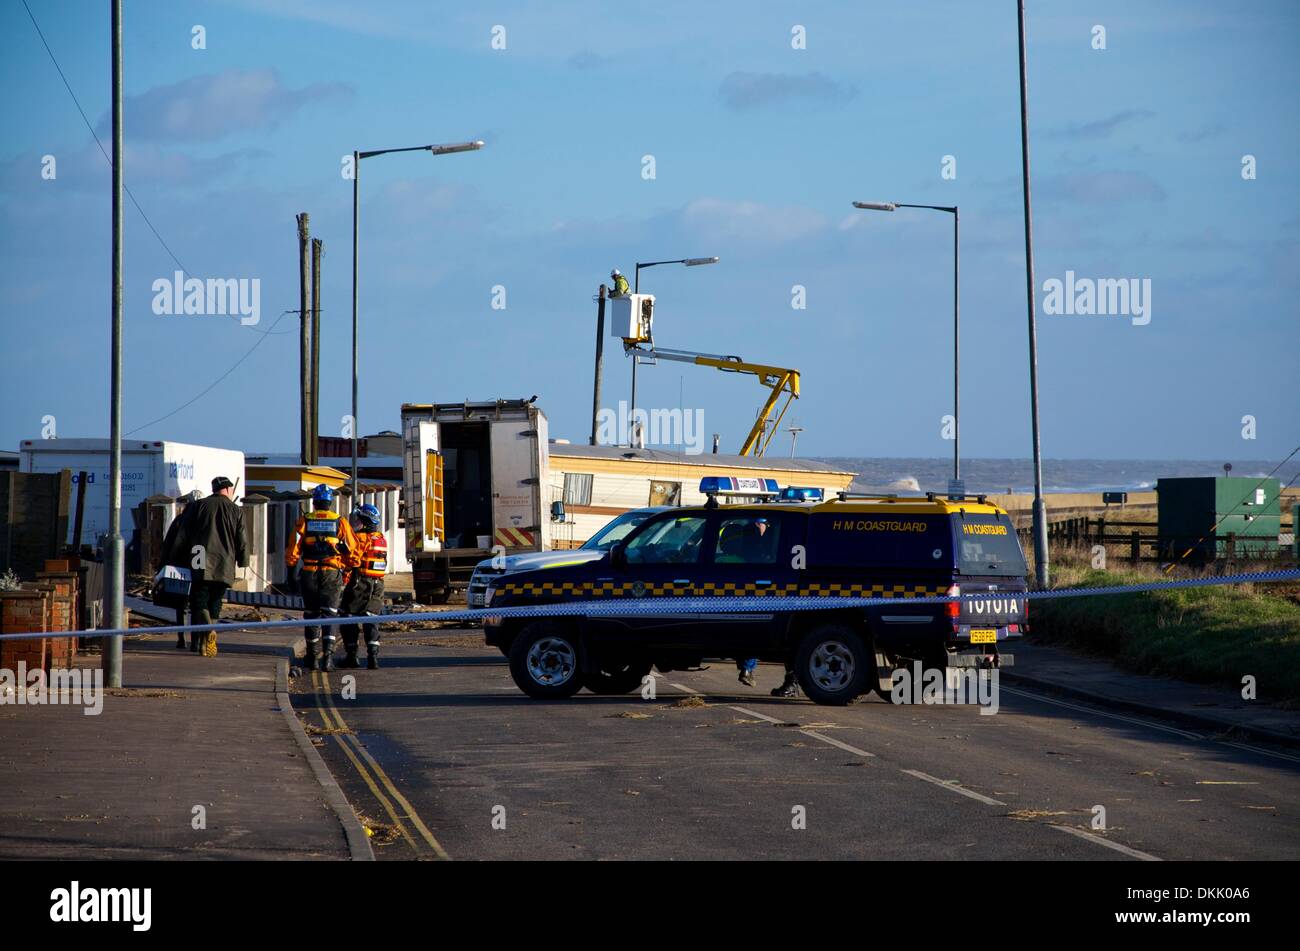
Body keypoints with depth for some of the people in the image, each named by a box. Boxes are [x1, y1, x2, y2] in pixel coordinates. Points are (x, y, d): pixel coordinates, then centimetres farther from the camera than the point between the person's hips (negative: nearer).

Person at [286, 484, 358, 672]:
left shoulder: (304, 521, 1)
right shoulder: (340, 523, 1)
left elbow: (293, 549, -1)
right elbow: (352, 550, 2)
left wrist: (291, 571, 8)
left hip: (309, 573, 1)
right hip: (332, 574, -1)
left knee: (311, 614, 12)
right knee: (329, 614, -2)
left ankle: (311, 656, 20)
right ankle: (328, 654, -18)